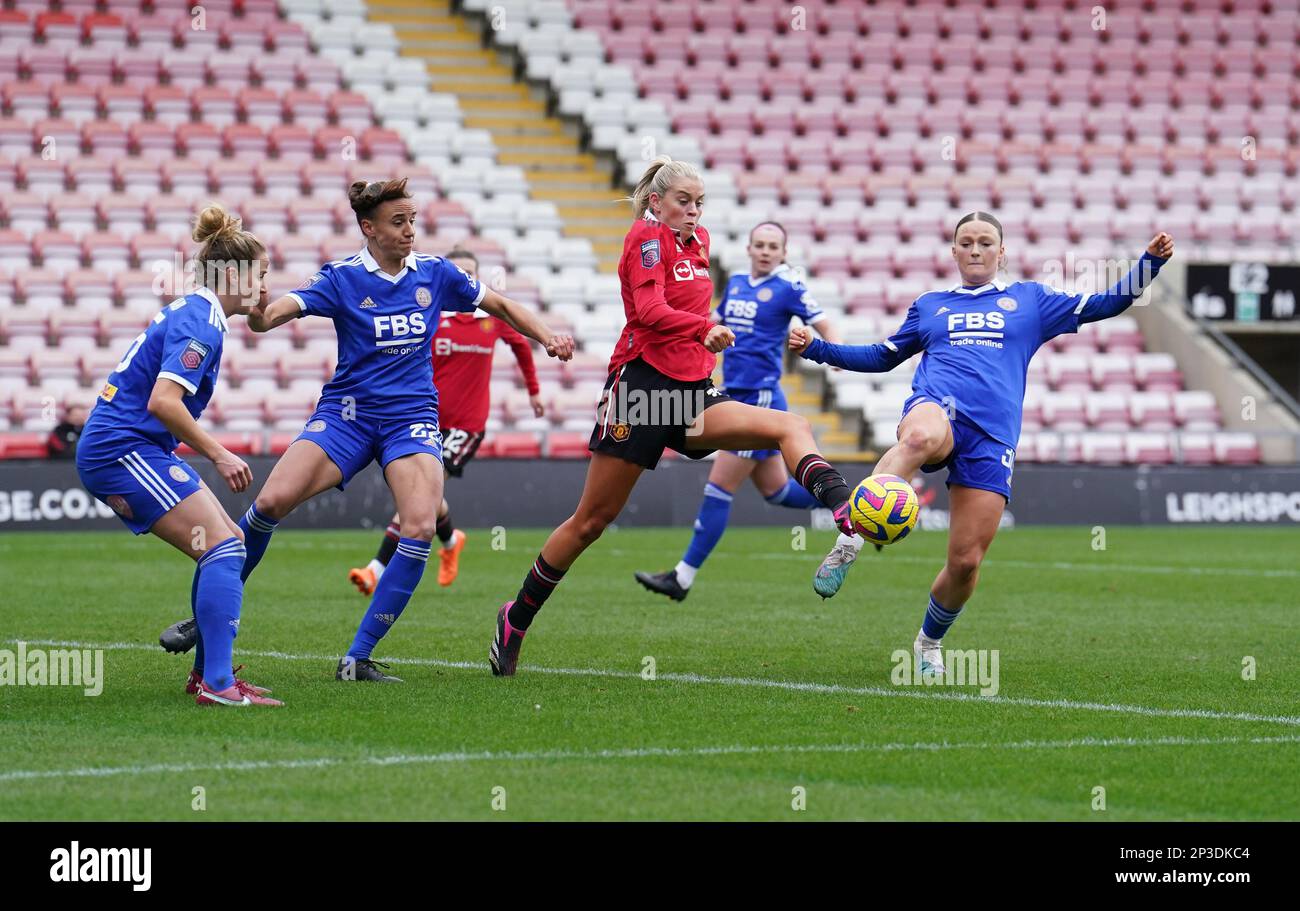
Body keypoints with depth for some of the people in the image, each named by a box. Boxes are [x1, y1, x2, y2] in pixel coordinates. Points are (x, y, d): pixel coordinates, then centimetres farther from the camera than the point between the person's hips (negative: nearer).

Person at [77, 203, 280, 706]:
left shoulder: (188, 313, 17)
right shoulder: (200, 324, -14)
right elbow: (163, 401, -26)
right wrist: (218, 454, -20)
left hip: (113, 449, 10)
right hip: (124, 450, -10)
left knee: (227, 542, 12)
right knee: (224, 547, -17)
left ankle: (206, 672, 16)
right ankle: (218, 684, -25)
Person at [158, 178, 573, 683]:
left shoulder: (434, 273, 4)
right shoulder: (342, 278, -5)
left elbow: (500, 305, 19)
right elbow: (276, 311, -20)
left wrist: (548, 338, 6)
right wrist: (258, 313, -43)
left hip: (412, 416, 2)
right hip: (347, 411, -2)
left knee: (420, 529, -22)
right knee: (272, 500, -19)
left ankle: (358, 658, -14)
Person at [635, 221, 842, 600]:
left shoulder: (788, 287, -7)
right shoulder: (736, 283, 13)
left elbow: (825, 326, -8)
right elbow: (718, 323, 27)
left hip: (760, 399, -8)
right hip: (736, 396, 8)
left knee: (719, 488, -5)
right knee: (775, 490, 14)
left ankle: (683, 578, 0)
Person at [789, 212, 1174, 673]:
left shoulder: (1030, 300, 22)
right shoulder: (929, 305, 25)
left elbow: (1104, 304, 20)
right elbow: (882, 356, 32)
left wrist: (1151, 262, 7)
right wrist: (816, 349, 23)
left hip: (993, 437, 1)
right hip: (936, 408, -1)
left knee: (966, 561, -4)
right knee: (922, 436, -44)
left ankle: (930, 641, 24)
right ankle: (849, 541, -49)